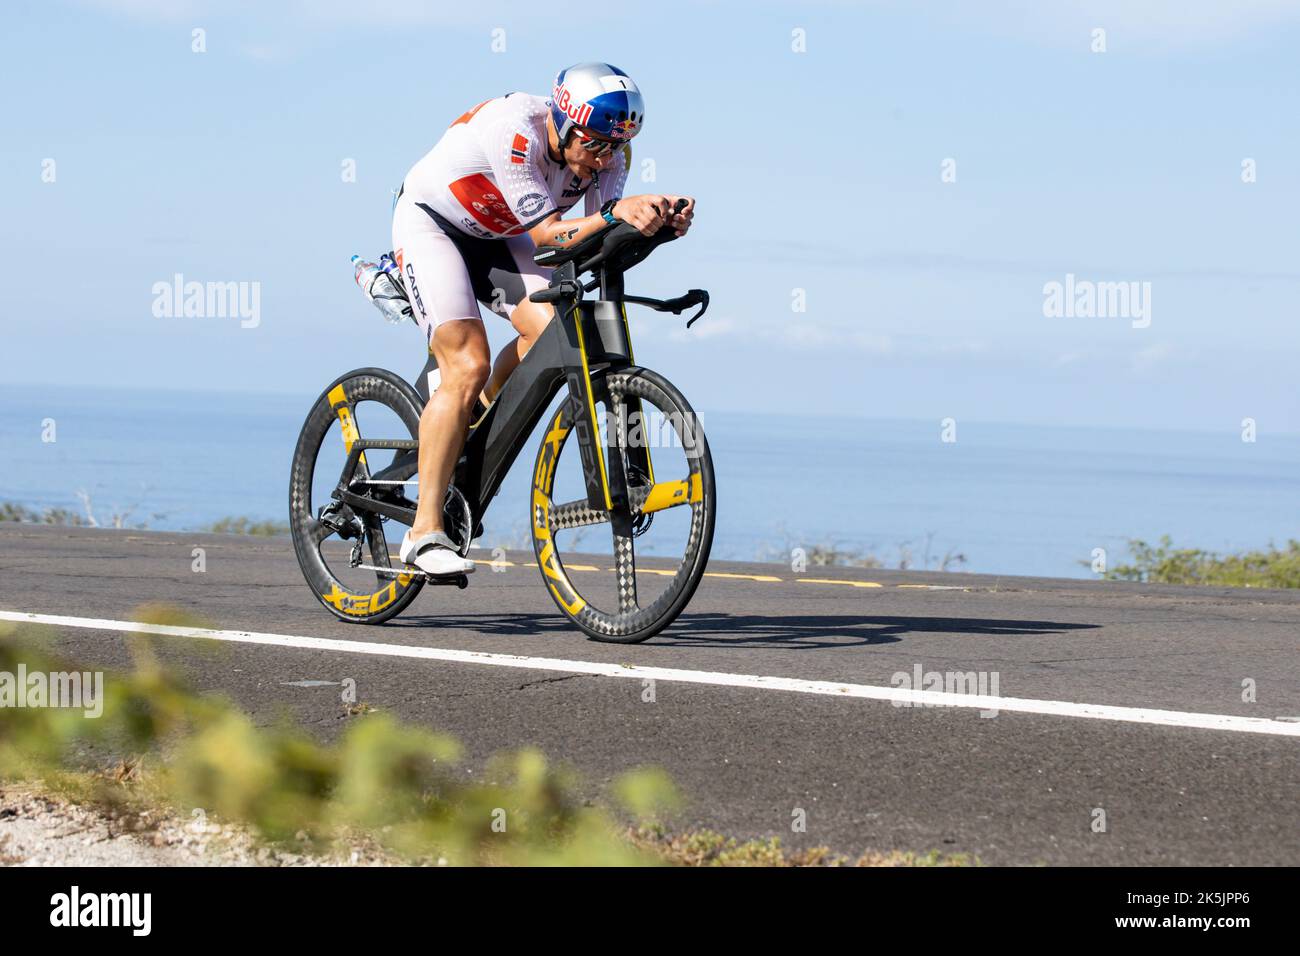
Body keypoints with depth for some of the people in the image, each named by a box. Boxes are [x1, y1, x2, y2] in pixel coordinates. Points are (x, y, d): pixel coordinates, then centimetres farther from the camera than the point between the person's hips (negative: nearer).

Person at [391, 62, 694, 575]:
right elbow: (545, 233, -33)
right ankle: (425, 533, -17)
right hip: (432, 224, -6)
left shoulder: (608, 152, -15)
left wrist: (659, 223, -34)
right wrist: (616, 213, -46)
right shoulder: (514, 132, -34)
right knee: (468, 365, -21)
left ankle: (477, 425, 9)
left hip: (495, 236, 7)